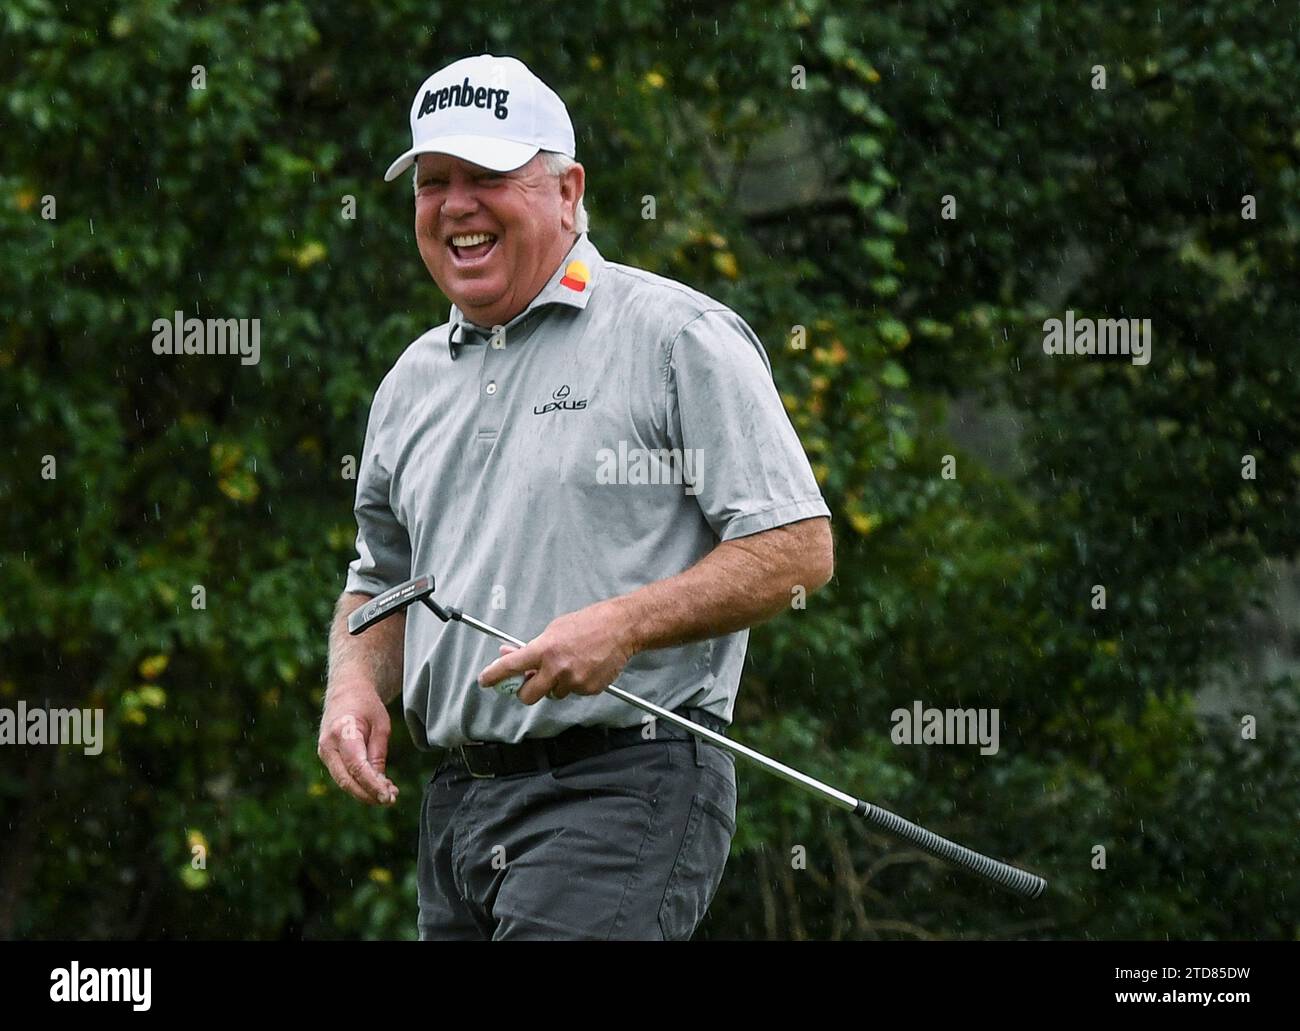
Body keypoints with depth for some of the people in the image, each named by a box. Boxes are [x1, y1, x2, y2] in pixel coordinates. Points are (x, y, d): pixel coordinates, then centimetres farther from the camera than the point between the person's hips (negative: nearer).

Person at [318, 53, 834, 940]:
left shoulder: (679, 337, -2)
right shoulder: (413, 382, 19)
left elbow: (799, 549, -6)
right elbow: (381, 581, 30)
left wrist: (624, 626, -18)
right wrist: (355, 686, 7)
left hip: (627, 787, -7)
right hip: (457, 802, 7)